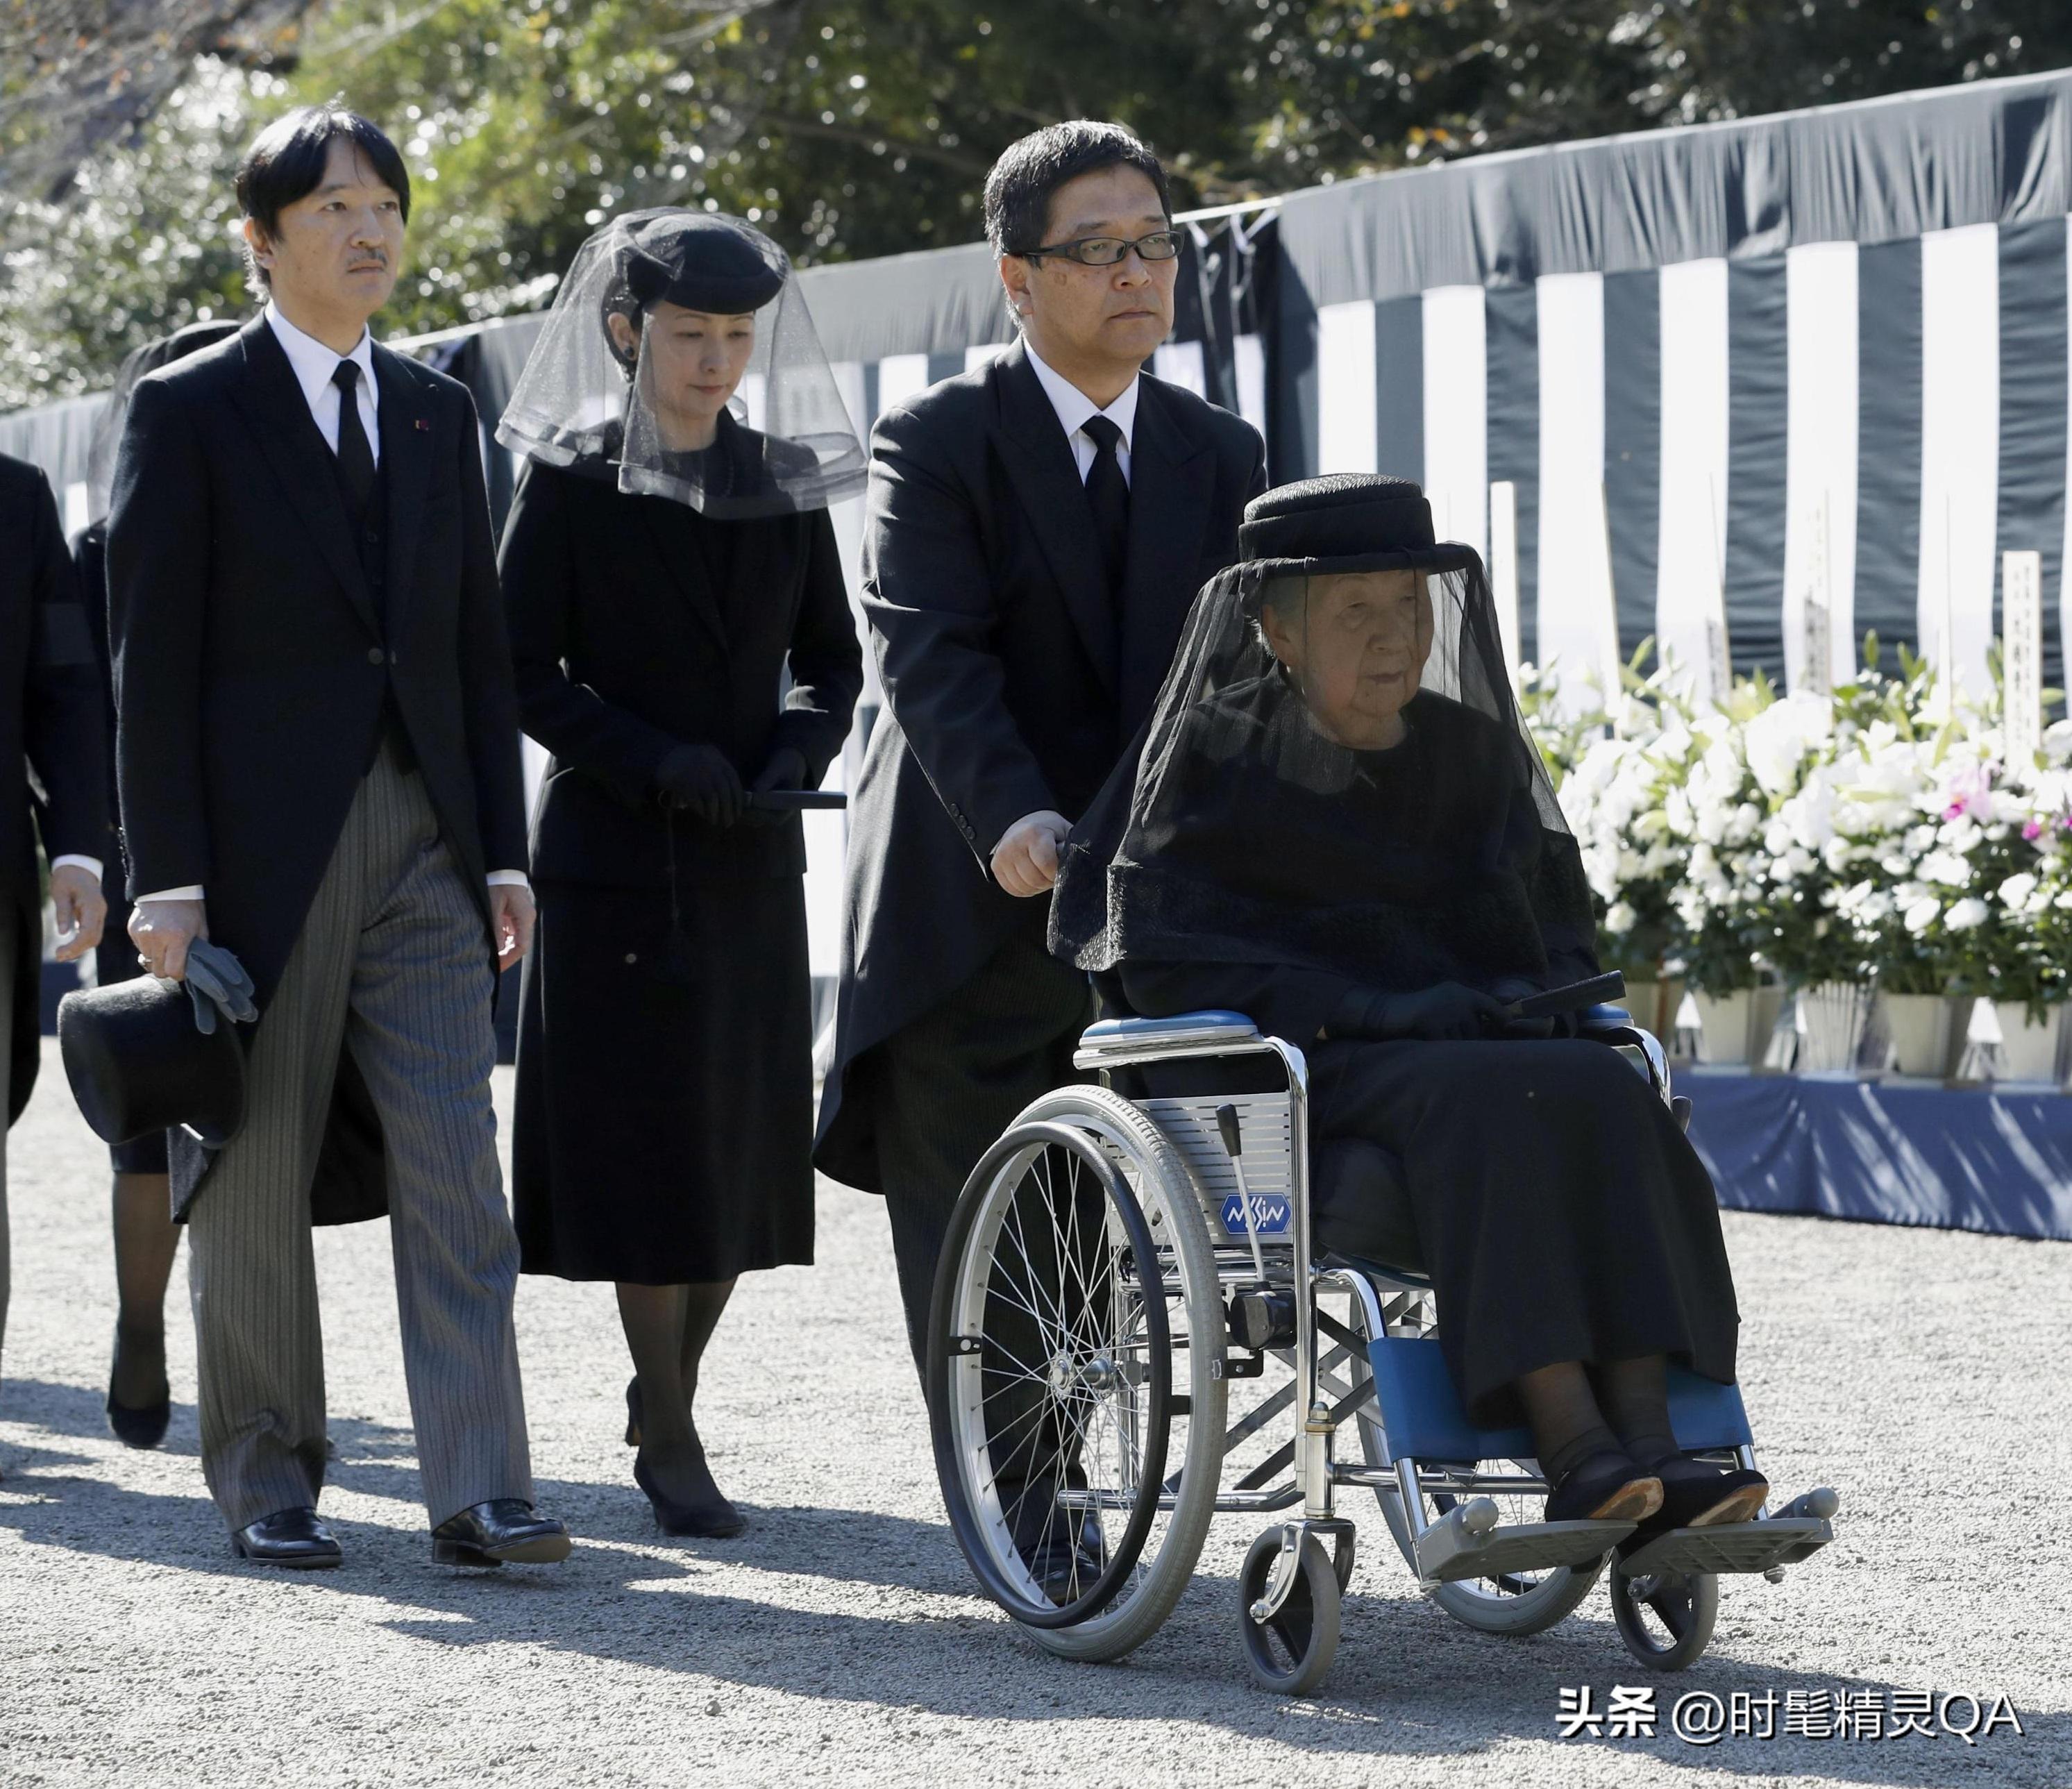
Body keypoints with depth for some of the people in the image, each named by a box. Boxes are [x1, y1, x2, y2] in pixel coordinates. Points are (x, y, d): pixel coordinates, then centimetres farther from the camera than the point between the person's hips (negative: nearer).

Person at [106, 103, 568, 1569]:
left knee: (457, 1171, -5)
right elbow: (152, 660, -5)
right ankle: (267, 1481, 17)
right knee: (257, 1178, 5)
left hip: (423, 842, 4)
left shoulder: (438, 414, 14)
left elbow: (479, 647, 15)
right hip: (261, 842, -4)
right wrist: (167, 880, -11)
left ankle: (478, 1493, -8)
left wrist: (503, 852, 8)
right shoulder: (191, 410, -1)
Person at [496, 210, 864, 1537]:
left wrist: (798, 748, -6)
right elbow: (525, 670, -5)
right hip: (618, 854, -4)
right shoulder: (573, 481, -2)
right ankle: (671, 1440, 1)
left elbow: (832, 655, 14)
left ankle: (670, 1382, 24)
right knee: (646, 1140, -5)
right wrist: (653, 760, -16)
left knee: (746, 1142, 5)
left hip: (752, 856, 4)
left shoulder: (788, 484, 9)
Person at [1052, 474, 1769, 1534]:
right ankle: (1574, 1453, -42)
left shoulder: (1474, 751, 15)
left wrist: (1537, 998, -3)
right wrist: (1368, 1010, -19)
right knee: (1499, 1106, -34)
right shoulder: (1216, 760, 0)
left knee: (1605, 1092, -28)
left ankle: (1646, 1445, -39)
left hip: (1471, 1044, 5)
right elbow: (1158, 966, -9)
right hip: (1295, 1078, -5)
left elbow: (1559, 925, 22)